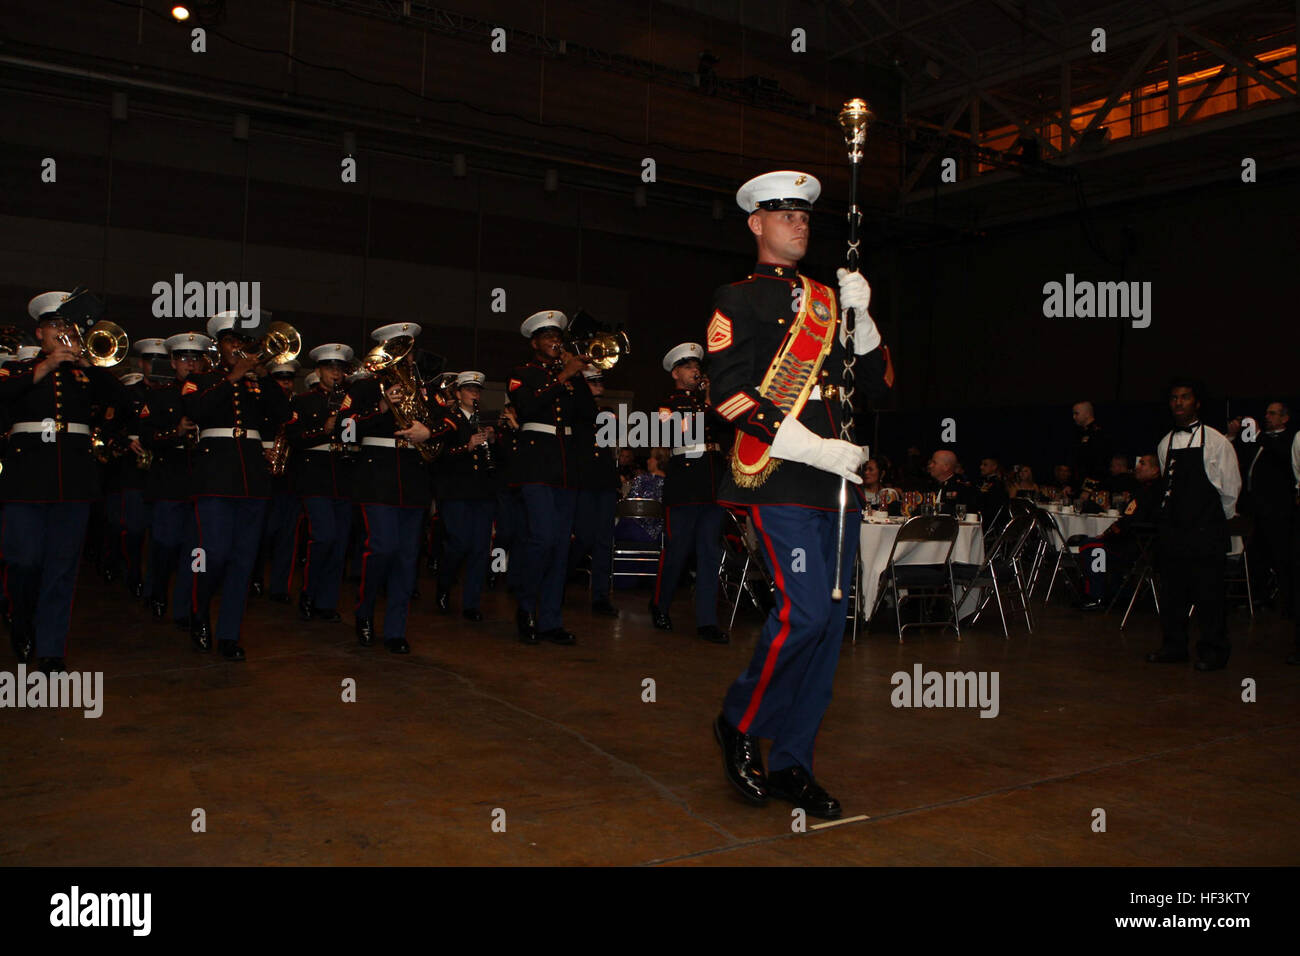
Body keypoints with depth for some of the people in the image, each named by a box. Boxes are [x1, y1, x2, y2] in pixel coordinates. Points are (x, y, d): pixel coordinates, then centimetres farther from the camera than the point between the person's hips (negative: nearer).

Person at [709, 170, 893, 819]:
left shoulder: (829, 300, 21)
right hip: (778, 479, -6)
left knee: (830, 618, 4)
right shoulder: (737, 301, 4)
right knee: (805, 610, -16)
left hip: (835, 481, 6)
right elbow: (730, 395, -8)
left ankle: (791, 764, 15)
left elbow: (878, 387, 17)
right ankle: (740, 723, 9)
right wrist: (816, 449, -15)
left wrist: (860, 316, 1)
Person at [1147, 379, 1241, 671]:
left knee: (1208, 592, -1)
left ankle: (1213, 652, 9)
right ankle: (1174, 646, 22)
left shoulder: (1216, 442, -6)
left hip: (1206, 530, -5)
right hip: (1173, 529, 5)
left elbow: (1231, 488, -1)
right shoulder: (1165, 444, 10)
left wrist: (1216, 521, 7)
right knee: (1172, 590, 11)